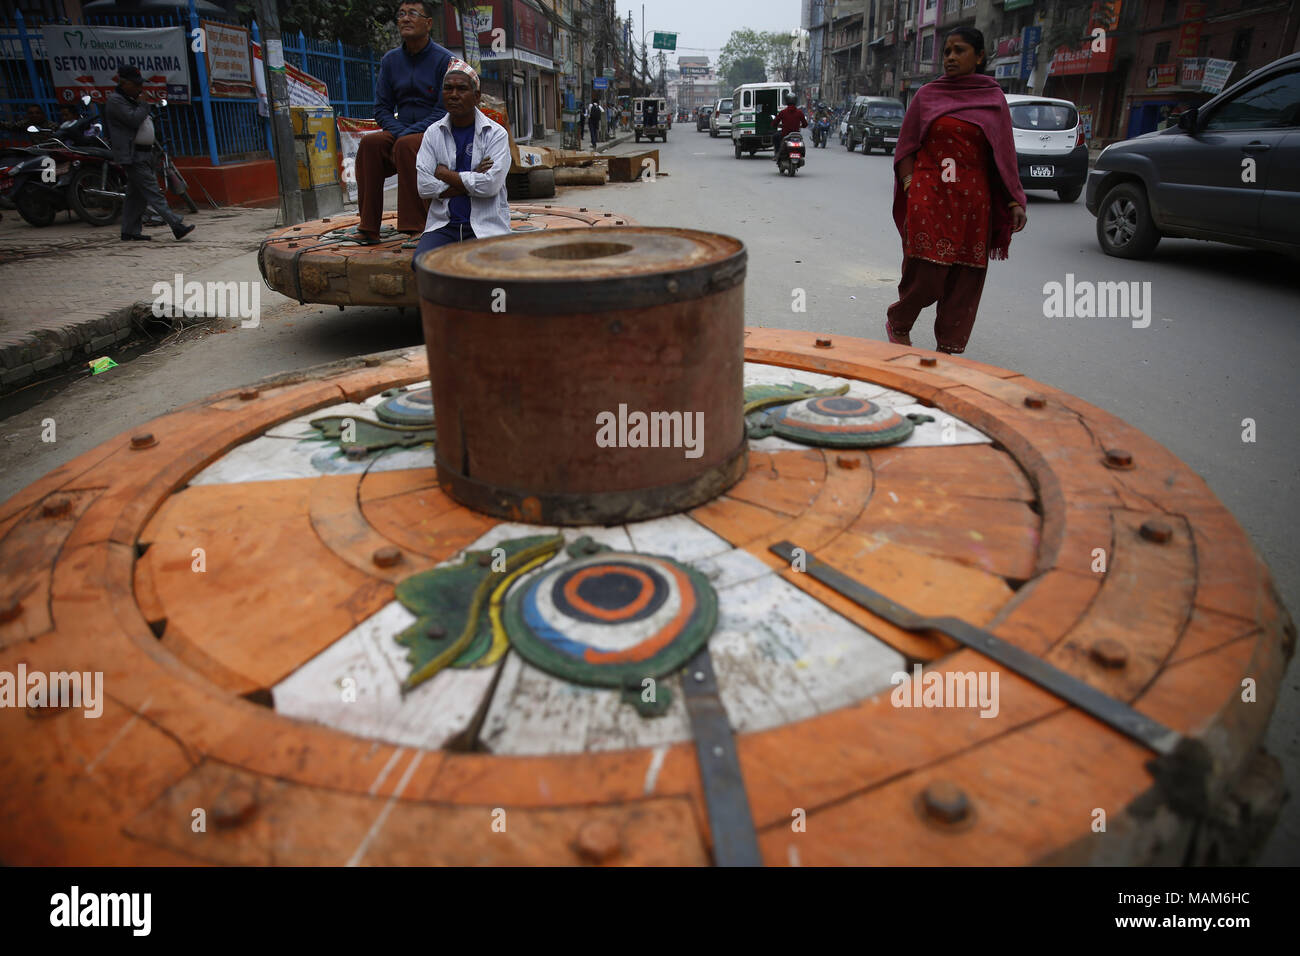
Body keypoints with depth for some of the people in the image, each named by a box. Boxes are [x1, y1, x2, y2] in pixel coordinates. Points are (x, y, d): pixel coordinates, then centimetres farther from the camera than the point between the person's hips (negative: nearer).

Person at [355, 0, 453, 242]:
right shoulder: (390, 60, 12)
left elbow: (444, 112, -10)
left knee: (407, 145, -35)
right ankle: (368, 227, -27)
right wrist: (400, 132, -10)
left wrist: (407, 134, -19)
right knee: (370, 143, -25)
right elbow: (382, 109, 11)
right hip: (400, 132, 4)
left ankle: (415, 227, -35)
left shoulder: (444, 59, -3)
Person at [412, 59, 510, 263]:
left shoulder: (496, 133, 2)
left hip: (486, 224, -3)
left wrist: (444, 173, -3)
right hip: (443, 224, 3)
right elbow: (424, 185, -1)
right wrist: (470, 181, -7)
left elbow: (490, 185, -13)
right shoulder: (433, 133, 11)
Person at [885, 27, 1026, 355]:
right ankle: (898, 323, 19)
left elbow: (1004, 154, 9)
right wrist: (910, 186, -6)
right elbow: (907, 146, 8)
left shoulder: (994, 98, 10)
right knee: (926, 272, -8)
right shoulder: (927, 95, 7)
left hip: (973, 201, 2)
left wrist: (1015, 201, 2)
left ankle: (948, 347, 12)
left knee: (966, 278, 1)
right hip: (929, 196, -2)